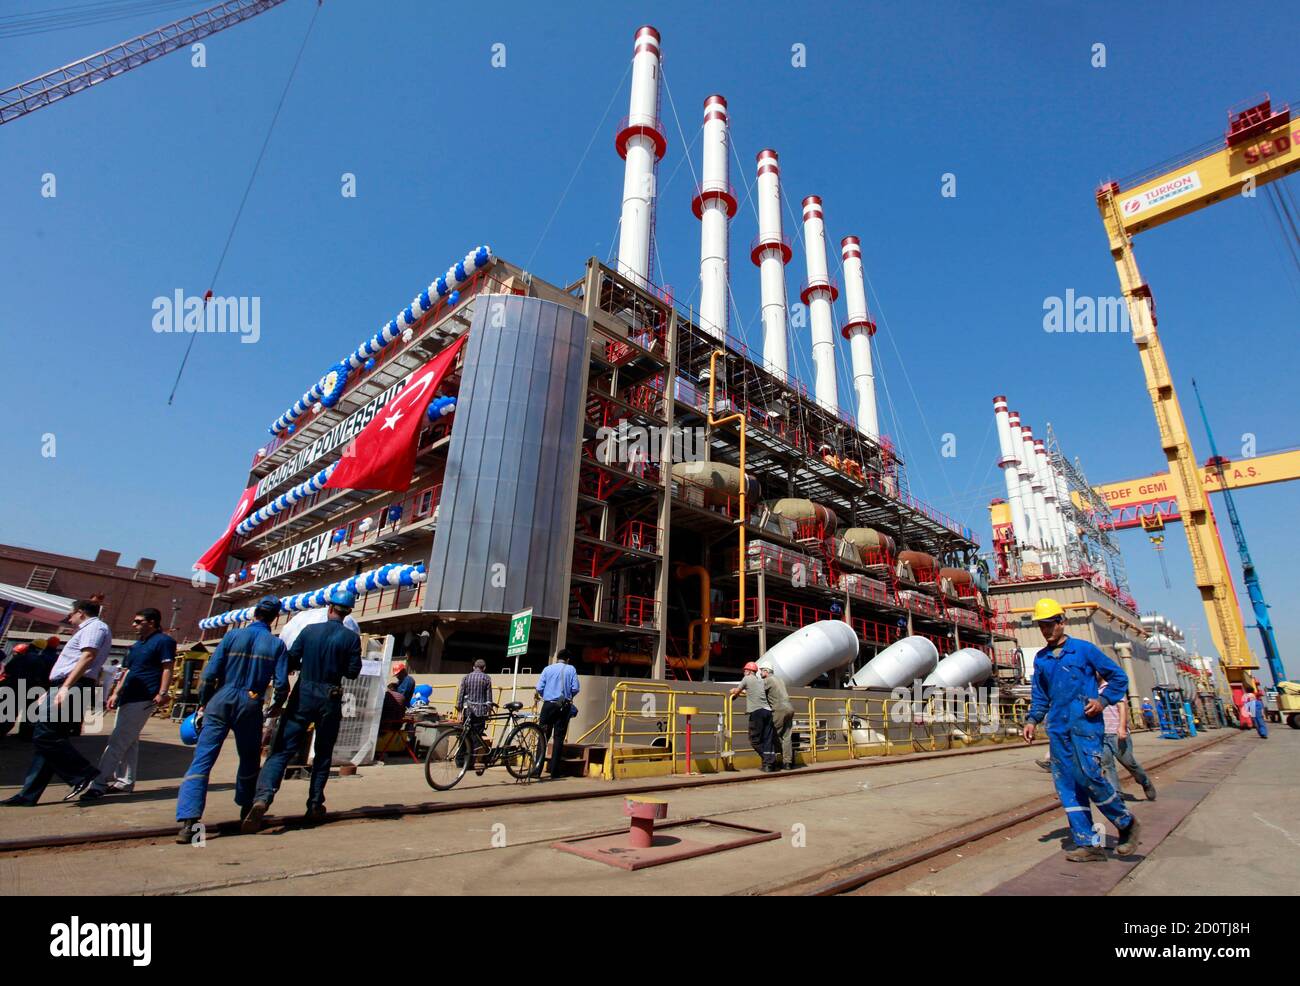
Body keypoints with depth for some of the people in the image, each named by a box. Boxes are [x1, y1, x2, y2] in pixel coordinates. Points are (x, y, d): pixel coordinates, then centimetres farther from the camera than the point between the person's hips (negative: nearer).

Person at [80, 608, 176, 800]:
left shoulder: (163, 641, -9)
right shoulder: (136, 645, 19)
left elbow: (167, 669, -15)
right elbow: (128, 671, 24)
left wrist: (162, 693, -23)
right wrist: (116, 693, 17)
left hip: (144, 699, -9)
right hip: (128, 698, 9)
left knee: (117, 742, -9)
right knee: (129, 741, 14)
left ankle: (99, 784, -6)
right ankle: (125, 781, 22)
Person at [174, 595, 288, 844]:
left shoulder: (233, 636, -2)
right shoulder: (277, 644, -2)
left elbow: (210, 674, -3)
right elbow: (281, 683, -6)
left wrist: (203, 703, 9)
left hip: (221, 702, 0)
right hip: (251, 706, 1)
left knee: (202, 760, -2)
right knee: (249, 760, 20)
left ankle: (188, 821, -14)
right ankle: (246, 810, 34)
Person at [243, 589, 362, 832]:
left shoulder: (309, 630, 0)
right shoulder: (351, 638, -5)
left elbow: (290, 663, 2)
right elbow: (353, 672, -5)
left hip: (303, 695, 0)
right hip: (330, 701, 0)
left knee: (282, 750, 1)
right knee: (323, 754, 14)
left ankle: (262, 797, -19)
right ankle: (315, 805, 19)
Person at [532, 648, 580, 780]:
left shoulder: (547, 669, 4)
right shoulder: (571, 669, 2)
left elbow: (539, 688, -1)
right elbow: (575, 688, -4)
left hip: (548, 705, 0)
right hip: (564, 706, 0)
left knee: (543, 737, 5)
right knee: (559, 738, 6)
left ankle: (537, 770, 2)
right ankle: (554, 771, 8)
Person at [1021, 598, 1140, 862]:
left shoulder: (1083, 649, 0)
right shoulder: (1040, 659, 14)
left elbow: (1119, 677, 6)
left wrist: (1103, 700, -7)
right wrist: (1032, 719, 8)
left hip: (1084, 723, -5)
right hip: (1058, 728, 5)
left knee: (1088, 775, -16)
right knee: (1067, 785, 2)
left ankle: (1126, 823, 11)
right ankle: (1087, 844, 9)